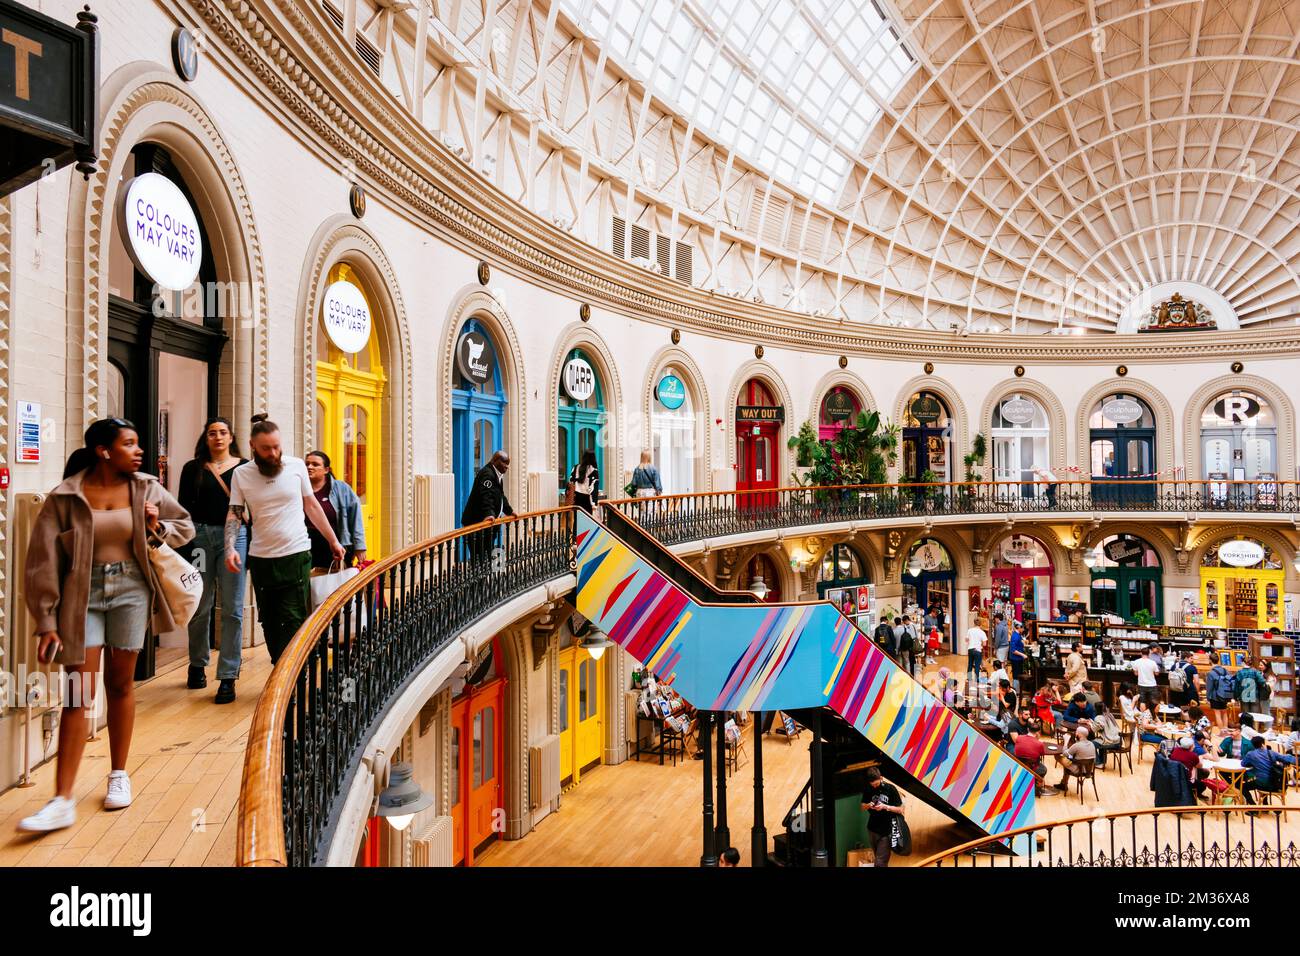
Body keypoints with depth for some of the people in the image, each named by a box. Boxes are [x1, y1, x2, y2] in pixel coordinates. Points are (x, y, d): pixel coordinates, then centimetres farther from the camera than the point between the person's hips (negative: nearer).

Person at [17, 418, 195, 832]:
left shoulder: (146, 489, 3)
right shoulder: (65, 497, -5)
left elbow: (185, 526, 15)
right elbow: (43, 561, -4)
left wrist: (157, 529, -7)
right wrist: (46, 621, -6)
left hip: (131, 588, 2)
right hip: (83, 593, -2)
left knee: (120, 684, 10)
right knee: (77, 692, -4)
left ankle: (119, 775, 25)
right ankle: (62, 801, 1)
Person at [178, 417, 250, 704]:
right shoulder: (193, 468, 8)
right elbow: (183, 509, 5)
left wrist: (253, 546, -4)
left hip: (234, 537, -1)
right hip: (199, 536, 2)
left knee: (232, 610, -4)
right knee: (200, 607, 11)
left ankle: (228, 677, 3)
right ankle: (198, 665, 31)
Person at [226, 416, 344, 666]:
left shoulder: (296, 466, -1)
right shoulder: (240, 474, 1)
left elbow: (312, 506, 8)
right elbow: (234, 514, 0)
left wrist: (333, 541, 10)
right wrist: (230, 548, -18)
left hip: (296, 556, -2)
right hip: (261, 560, 2)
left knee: (293, 622, -6)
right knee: (270, 623, 11)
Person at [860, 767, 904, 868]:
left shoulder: (891, 789, -11)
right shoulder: (868, 790, -1)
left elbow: (900, 809, -6)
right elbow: (863, 806, 10)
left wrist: (884, 806, -20)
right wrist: (869, 805, -12)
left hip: (886, 831, -4)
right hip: (872, 829, 4)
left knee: (881, 862, -7)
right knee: (877, 858, 13)